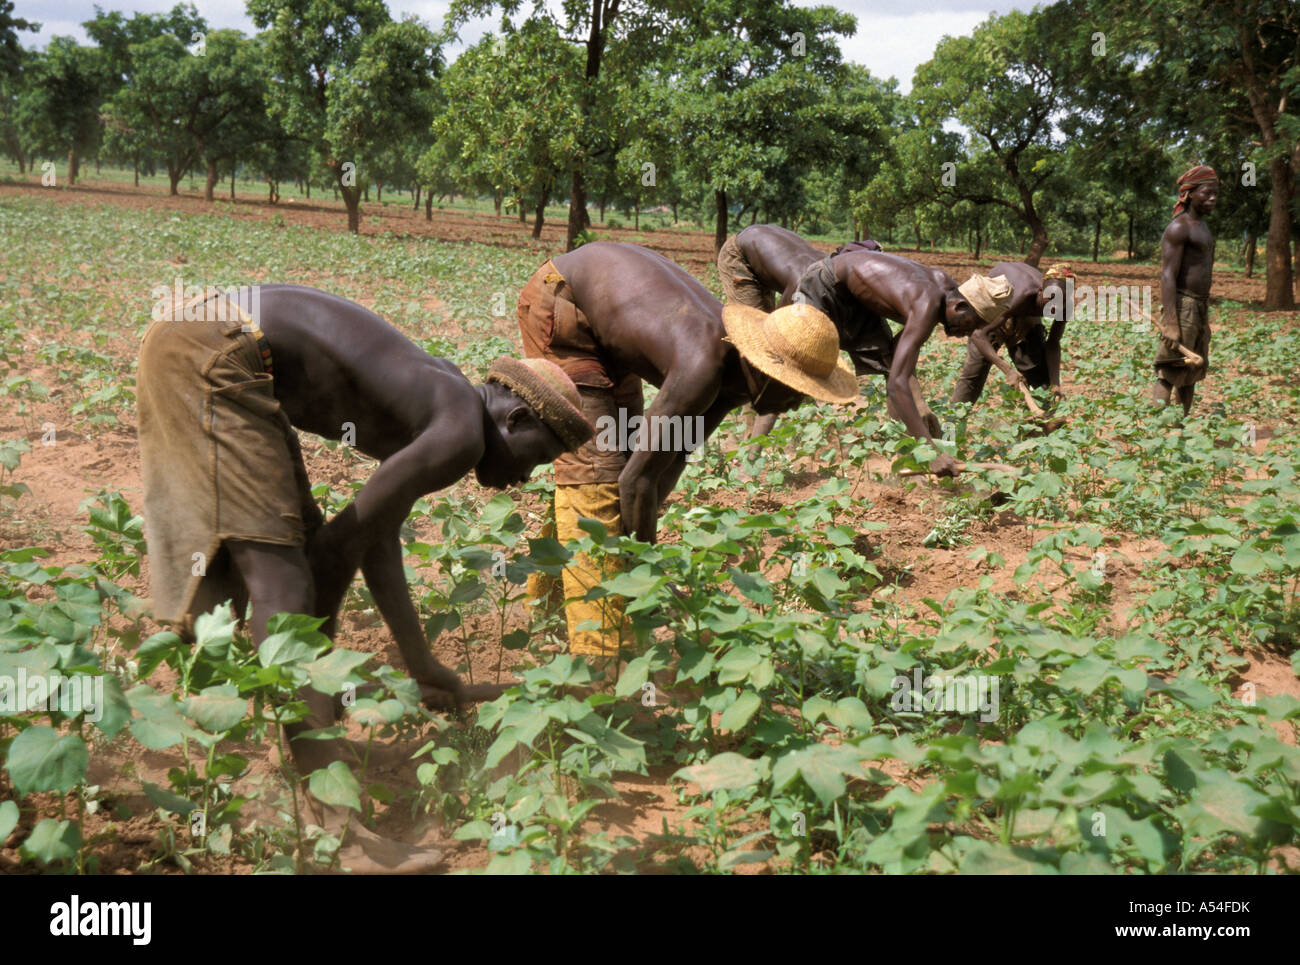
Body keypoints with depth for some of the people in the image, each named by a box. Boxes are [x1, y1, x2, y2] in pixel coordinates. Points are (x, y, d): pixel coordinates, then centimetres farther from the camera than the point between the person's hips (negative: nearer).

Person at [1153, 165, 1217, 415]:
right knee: (1169, 374, -14)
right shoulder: (1178, 228, -12)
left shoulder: (1202, 226, 18)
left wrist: (1205, 316, 22)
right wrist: (1170, 323, -28)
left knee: (1191, 375, 13)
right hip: (1182, 306, -10)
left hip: (1201, 307, 10)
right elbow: (1167, 275, -20)